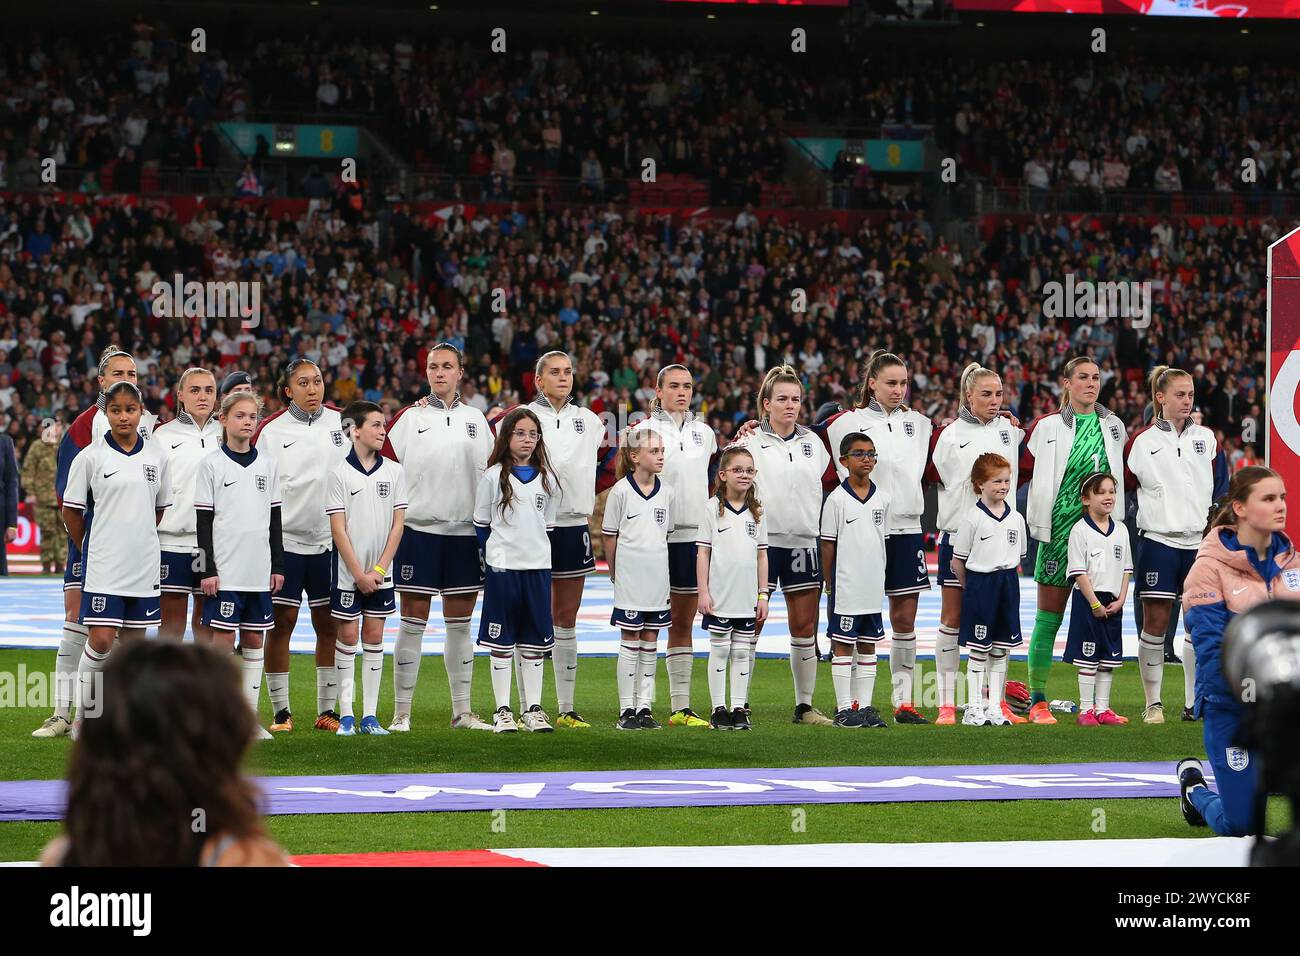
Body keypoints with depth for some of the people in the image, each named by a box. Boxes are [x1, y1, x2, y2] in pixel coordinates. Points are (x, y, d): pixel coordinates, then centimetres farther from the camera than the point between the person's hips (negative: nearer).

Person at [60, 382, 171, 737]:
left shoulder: (156, 457, 6)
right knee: (100, 639, -11)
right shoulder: (90, 457, -4)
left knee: (133, 639, 6)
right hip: (103, 564, -3)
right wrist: (90, 548, 8)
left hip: (144, 564, 3)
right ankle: (87, 715, 3)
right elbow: (71, 511, 3)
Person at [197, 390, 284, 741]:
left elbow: (275, 518, 14)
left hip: (260, 569, 4)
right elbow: (203, 520, -3)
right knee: (223, 637, -5)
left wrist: (278, 565, 9)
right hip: (225, 568, -4)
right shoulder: (212, 464, -1)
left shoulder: (268, 463, 10)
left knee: (254, 639, 6)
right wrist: (207, 569, -9)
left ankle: (250, 716, 11)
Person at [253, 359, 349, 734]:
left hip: (330, 539, 2)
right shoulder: (270, 430, -2)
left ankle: (327, 710, 13)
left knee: (329, 623, 5)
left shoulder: (341, 422, 5)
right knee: (282, 622, -1)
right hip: (284, 538, -2)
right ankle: (281, 711, 6)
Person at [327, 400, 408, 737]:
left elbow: (397, 524, 2)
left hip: (380, 573, 3)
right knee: (347, 636, 0)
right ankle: (346, 715, 5)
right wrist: (359, 574, -11)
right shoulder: (340, 475, -5)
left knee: (374, 636, 4)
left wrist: (379, 570, -6)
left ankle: (369, 715, 7)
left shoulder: (394, 472, 3)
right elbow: (338, 529, -7)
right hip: (348, 571, -3)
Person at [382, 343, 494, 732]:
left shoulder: (476, 419, 11)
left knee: (460, 623, 8)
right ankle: (401, 712, 2)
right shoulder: (409, 417, 2)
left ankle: (462, 711, 14)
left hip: (466, 532, 3)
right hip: (418, 529, -3)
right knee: (413, 622, -3)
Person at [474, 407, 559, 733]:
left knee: (535, 641, 6)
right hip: (502, 568, -3)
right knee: (502, 641, 0)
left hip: (538, 568, 3)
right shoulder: (493, 476, -1)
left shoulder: (546, 479, 9)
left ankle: (532, 709, 12)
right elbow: (481, 523, 3)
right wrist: (489, 558, 1)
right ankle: (502, 711, 4)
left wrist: (538, 553, 9)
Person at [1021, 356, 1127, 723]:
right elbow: (1024, 468, 1)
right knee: (1048, 617, -1)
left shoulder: (1113, 426, 12)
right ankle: (1037, 702, 4)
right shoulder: (1046, 426, -1)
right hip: (1060, 529, -4)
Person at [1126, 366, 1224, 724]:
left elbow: (1220, 482, 14)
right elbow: (1125, 484, 9)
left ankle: (1194, 703, 10)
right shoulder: (1142, 442, 1)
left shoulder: (1206, 438, 8)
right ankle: (1153, 703, 6)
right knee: (1155, 621, -2)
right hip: (1158, 540, -3)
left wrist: (1205, 510, 5)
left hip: (1199, 540, 3)